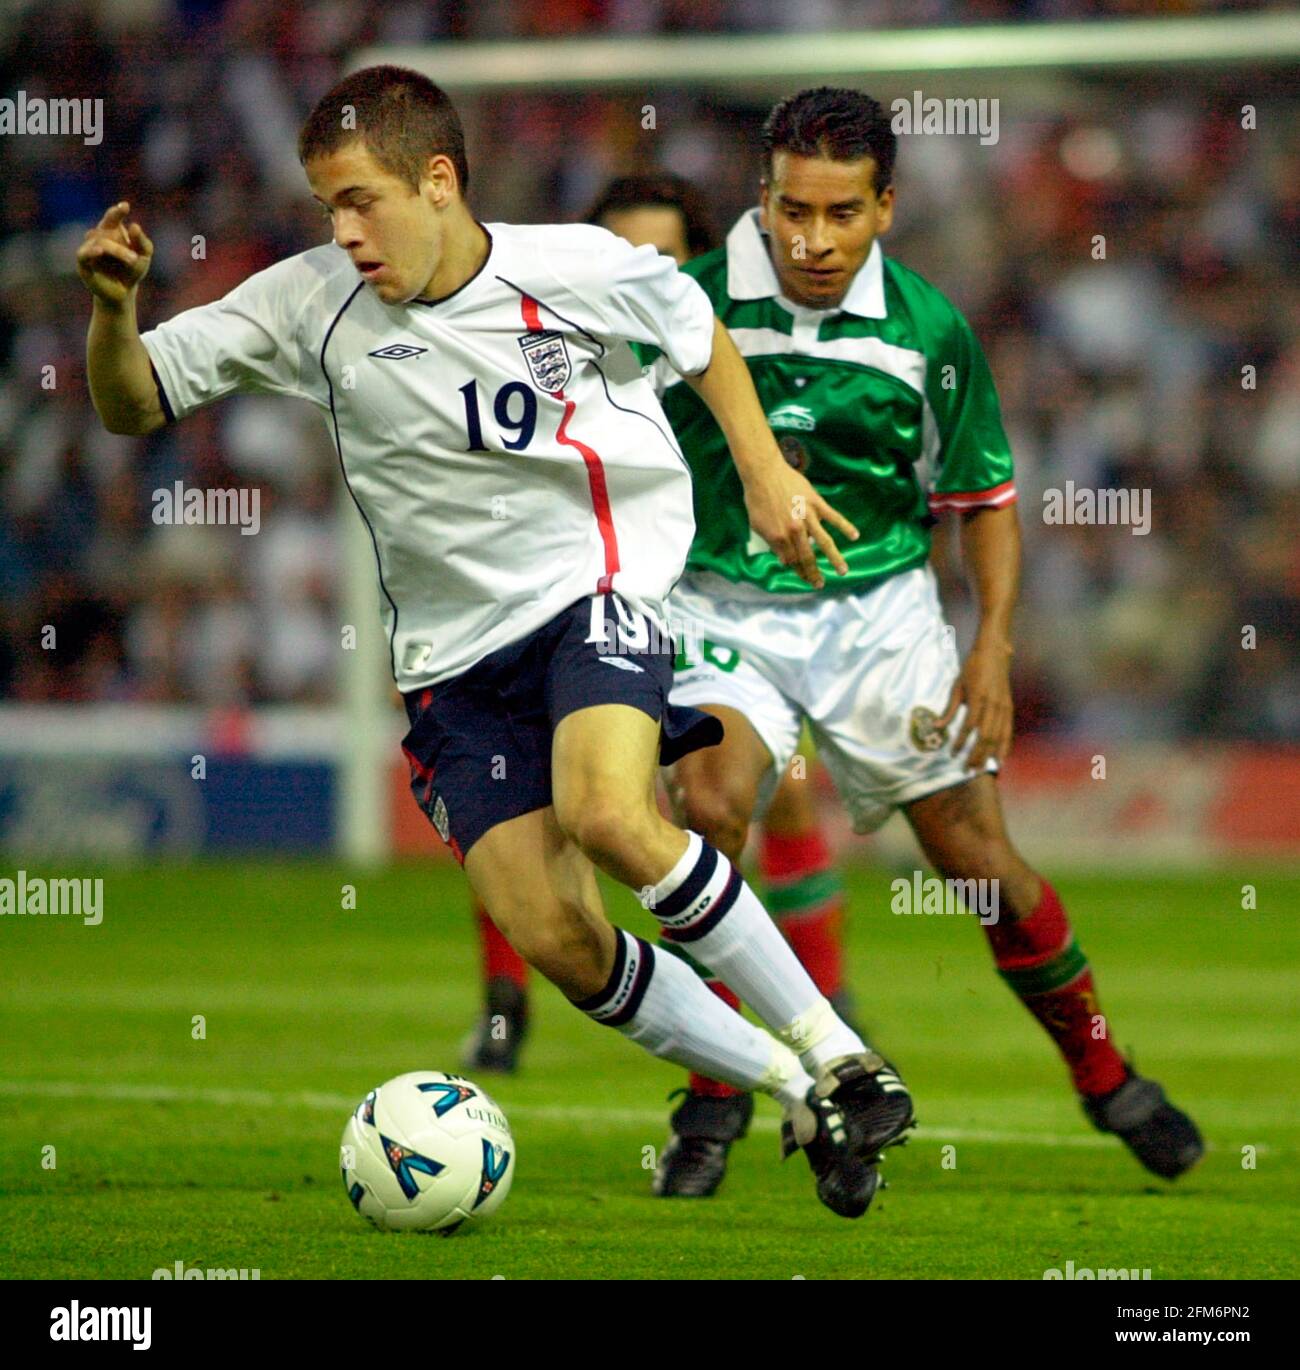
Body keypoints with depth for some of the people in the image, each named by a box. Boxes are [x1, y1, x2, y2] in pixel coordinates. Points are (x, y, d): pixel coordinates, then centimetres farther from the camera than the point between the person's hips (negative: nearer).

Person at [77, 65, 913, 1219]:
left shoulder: (575, 270, -9)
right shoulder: (310, 304, -6)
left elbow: (700, 336, 11)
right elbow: (132, 405, -3)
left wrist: (765, 473, 5)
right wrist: (115, 307, -22)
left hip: (595, 593, -3)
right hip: (452, 652, 3)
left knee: (608, 816, -32)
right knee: (555, 941, -8)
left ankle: (838, 1059, -19)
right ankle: (797, 1098, 12)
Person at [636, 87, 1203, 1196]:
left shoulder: (928, 330, -8)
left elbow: (985, 497, 4)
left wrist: (994, 646, -6)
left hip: (879, 604, 1)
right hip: (724, 604, -1)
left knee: (978, 854, 2)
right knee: (709, 806, -26)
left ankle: (1105, 1075, 25)